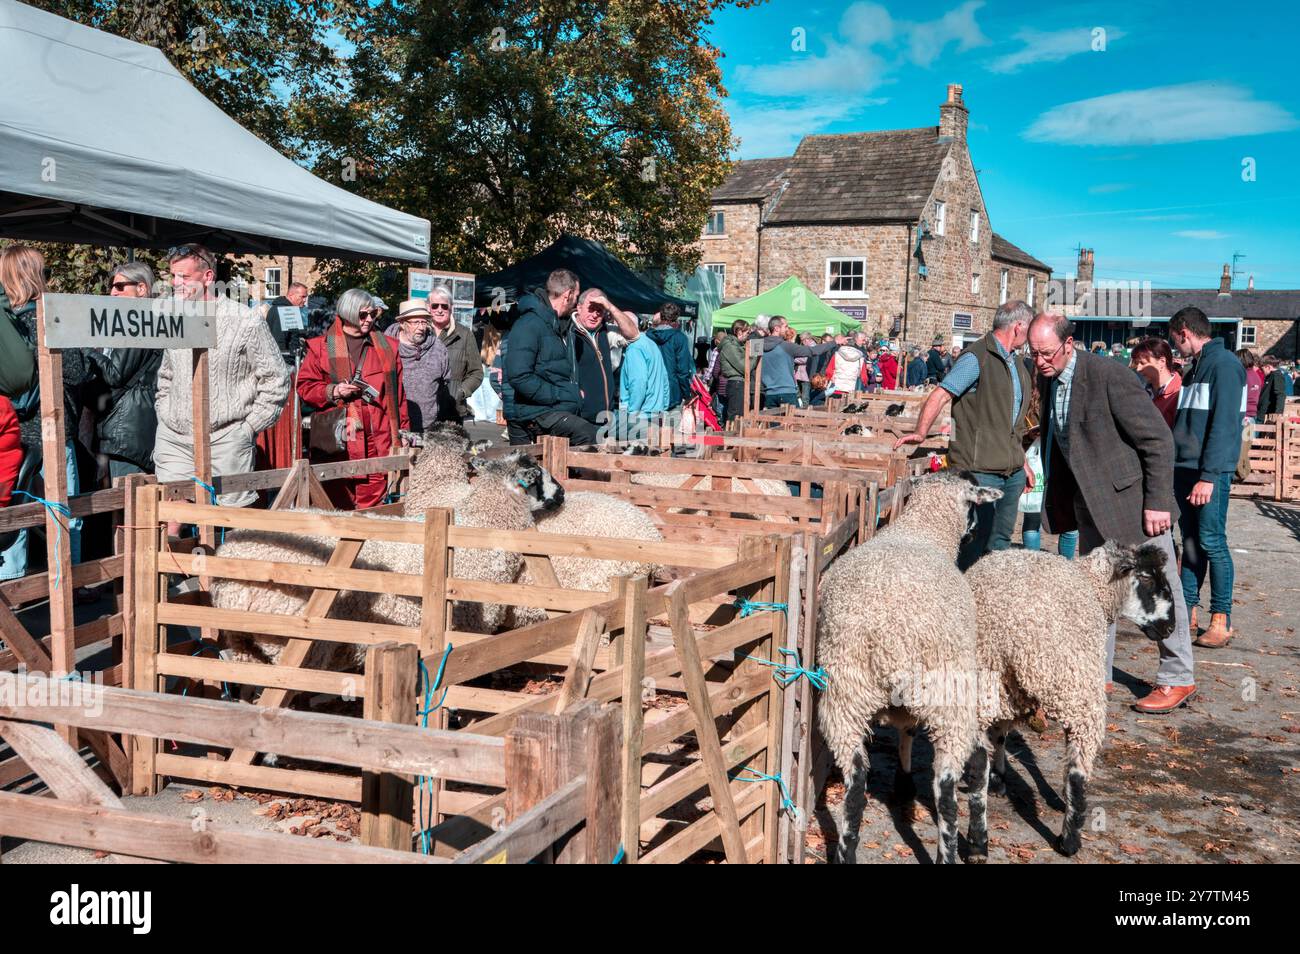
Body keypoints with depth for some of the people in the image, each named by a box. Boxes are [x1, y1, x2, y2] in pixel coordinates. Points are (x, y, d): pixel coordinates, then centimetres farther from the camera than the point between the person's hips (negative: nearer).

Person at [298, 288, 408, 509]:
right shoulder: (321, 346, 7)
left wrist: (403, 431, 9)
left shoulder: (387, 347, 15)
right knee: (338, 504, -2)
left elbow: (398, 393, 14)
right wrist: (333, 391, -10)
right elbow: (304, 385, 6)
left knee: (373, 504, -1)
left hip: (378, 438, 2)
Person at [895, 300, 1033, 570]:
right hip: (979, 469, -8)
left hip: (1012, 472, 8)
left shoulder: (1016, 363, 17)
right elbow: (941, 395, -21)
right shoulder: (977, 358, -11)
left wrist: (1022, 462, 24)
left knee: (1001, 541, 13)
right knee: (976, 541, -6)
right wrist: (920, 432, -35)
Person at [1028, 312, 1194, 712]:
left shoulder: (1109, 375, -22)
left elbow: (1158, 440, -19)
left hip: (1132, 498, -7)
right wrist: (1057, 497, 14)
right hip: (1092, 502, 8)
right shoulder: (1047, 380, 1)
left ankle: (1177, 679, 18)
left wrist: (1158, 502, -21)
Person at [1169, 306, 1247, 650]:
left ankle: (1222, 619, 2)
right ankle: (1187, 608, 17)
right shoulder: (1195, 367, 17)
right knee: (1190, 541, 11)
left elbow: (1224, 424, -18)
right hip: (1184, 468, 9)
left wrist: (1209, 476, -22)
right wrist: (1175, 466, 16)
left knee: (1211, 542, -6)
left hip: (1210, 471, -8)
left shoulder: (1224, 364, -11)